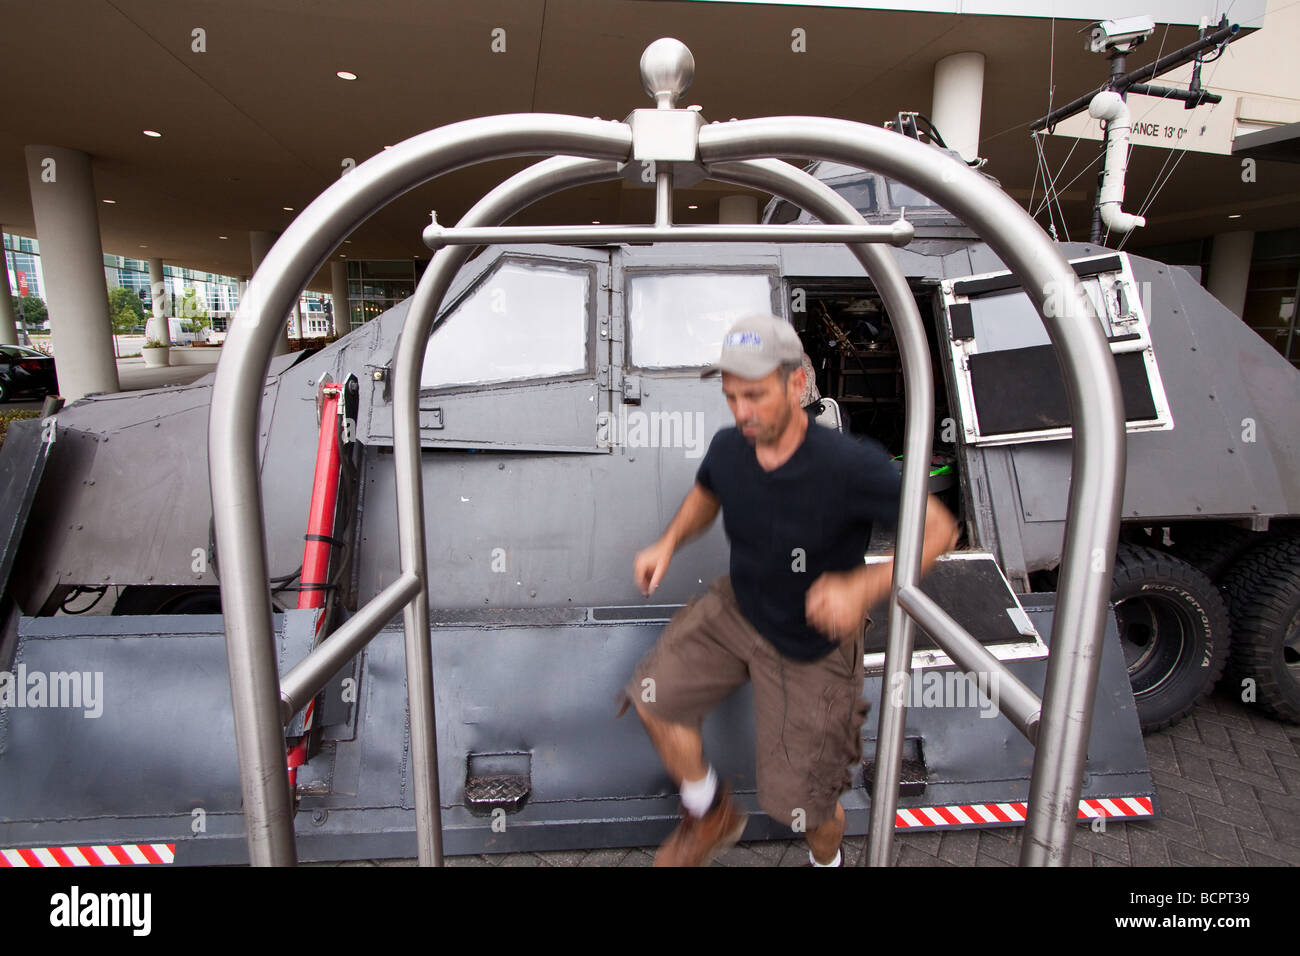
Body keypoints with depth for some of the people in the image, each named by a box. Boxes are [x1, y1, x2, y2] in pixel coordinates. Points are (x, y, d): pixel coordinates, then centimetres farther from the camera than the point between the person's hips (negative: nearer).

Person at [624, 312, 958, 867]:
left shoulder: (850, 466, -33)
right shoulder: (727, 448, -16)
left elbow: (938, 529, -23)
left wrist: (864, 587, -38)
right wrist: (669, 542, -9)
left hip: (811, 648, -4)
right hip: (737, 608, 5)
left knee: (802, 801, 9)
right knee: (655, 696, 1)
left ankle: (826, 861, 49)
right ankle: (711, 816, 29)